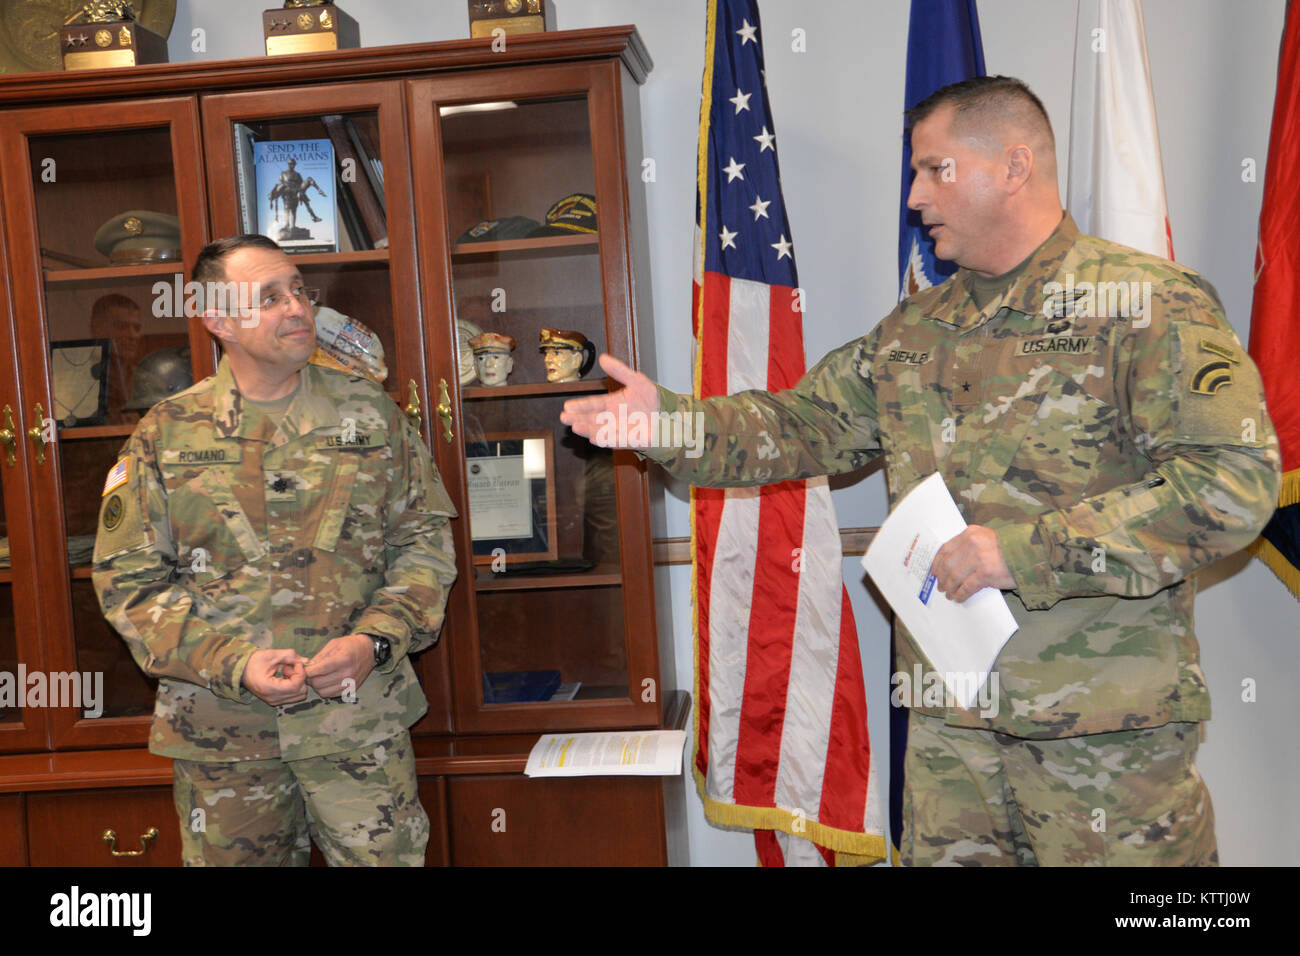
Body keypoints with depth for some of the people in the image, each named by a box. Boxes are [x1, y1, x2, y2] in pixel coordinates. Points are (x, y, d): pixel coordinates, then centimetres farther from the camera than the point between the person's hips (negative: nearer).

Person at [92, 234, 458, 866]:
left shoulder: (368, 412, 3)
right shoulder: (165, 435, 1)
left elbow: (425, 540, 5)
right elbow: (130, 579, 0)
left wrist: (374, 640, -11)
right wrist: (235, 664, -13)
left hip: (361, 717, 0)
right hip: (220, 729, 0)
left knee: (384, 856, 4)